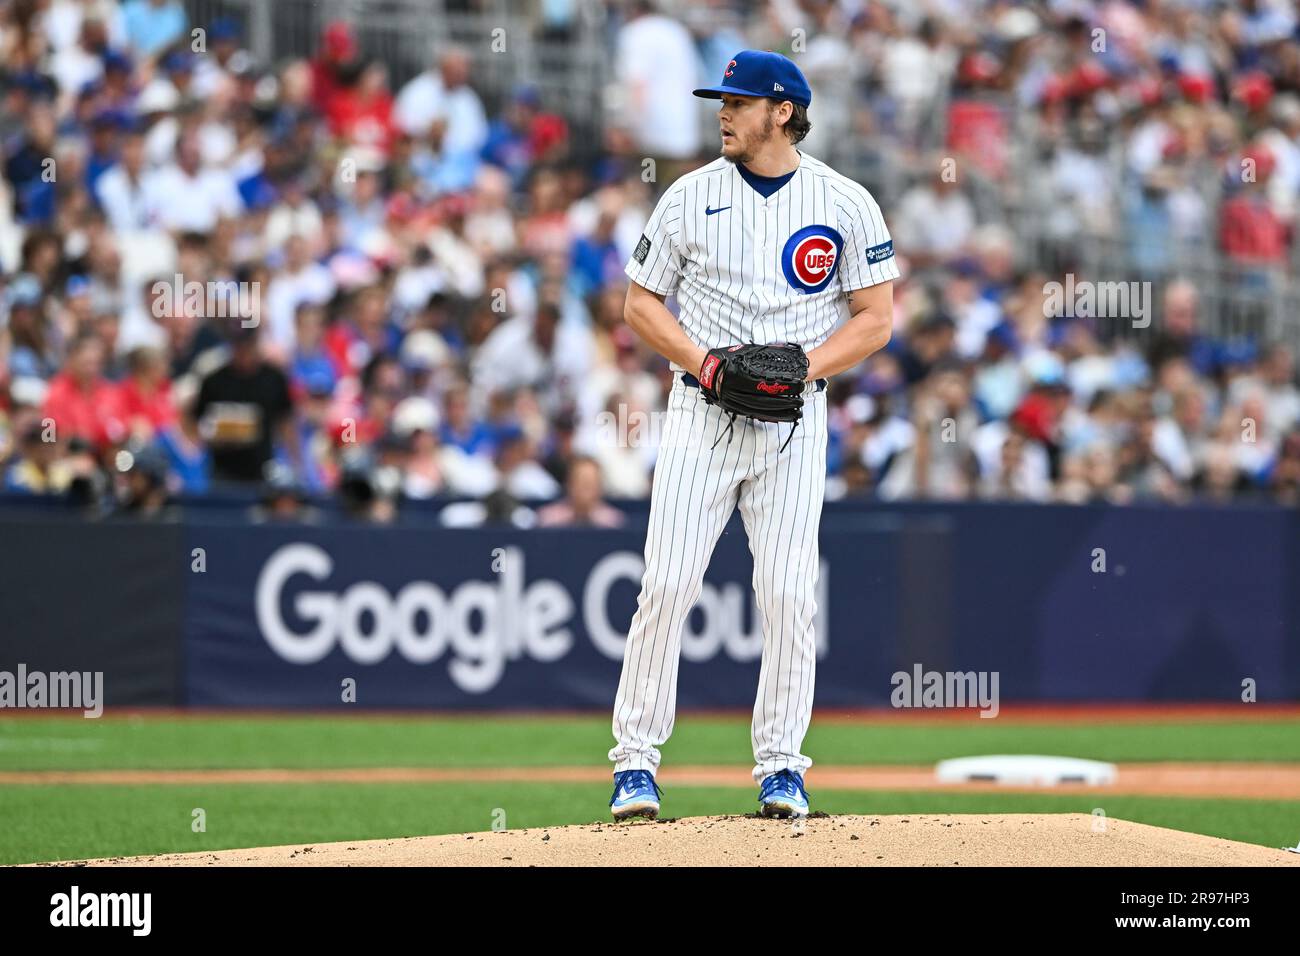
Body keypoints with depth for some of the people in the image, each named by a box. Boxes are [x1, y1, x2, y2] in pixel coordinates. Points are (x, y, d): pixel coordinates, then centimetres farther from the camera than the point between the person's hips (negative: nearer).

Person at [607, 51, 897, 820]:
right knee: (667, 584, -7)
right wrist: (704, 361, -9)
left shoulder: (846, 204, 2)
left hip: (794, 418, 0)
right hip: (702, 410, 1)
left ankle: (781, 765, 5)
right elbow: (642, 303, 8)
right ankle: (637, 760, -2)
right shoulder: (690, 197, 5)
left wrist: (800, 369, -13)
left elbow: (876, 318, 2)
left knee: (790, 595, -4)